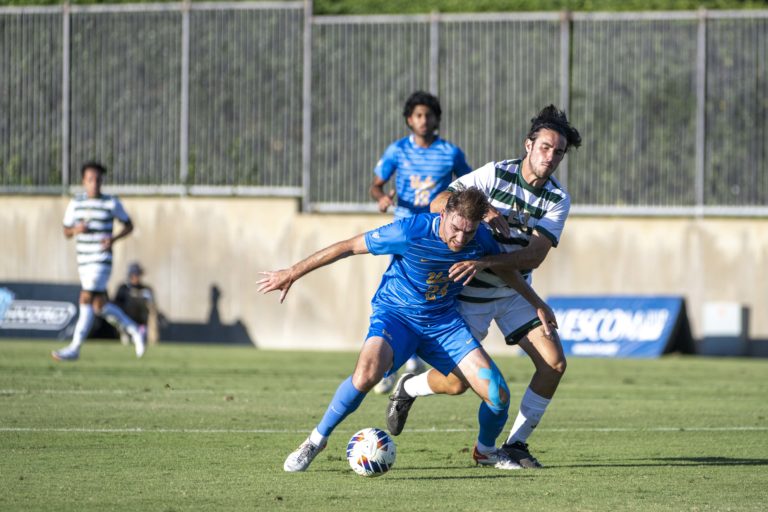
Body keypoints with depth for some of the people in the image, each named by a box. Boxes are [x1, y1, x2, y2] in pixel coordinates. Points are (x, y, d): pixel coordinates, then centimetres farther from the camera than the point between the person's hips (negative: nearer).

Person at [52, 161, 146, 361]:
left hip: (102, 260, -6)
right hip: (83, 261, 6)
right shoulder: (75, 203, 9)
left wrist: (113, 239, -10)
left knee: (86, 300, -14)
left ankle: (74, 348, -13)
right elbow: (66, 231, 15)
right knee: (100, 306, 9)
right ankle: (134, 331, 29)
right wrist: (76, 230, -8)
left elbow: (129, 225, 8)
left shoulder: (112, 203, -2)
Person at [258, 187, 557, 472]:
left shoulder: (481, 239, -12)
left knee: (498, 397, -10)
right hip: (395, 313, -4)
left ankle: (486, 450, 24)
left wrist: (537, 304, 22)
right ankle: (317, 440, -11)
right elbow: (350, 246, -17)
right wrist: (292, 273, -12)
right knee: (366, 375, -35)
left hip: (443, 320, 4)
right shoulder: (411, 232, -25)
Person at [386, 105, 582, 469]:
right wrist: (482, 213, -35)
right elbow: (439, 204, -20)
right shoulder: (496, 174, -15)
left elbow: (534, 255, -19)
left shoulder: (558, 199, -6)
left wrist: (485, 262, -34)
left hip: (515, 291, 4)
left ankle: (516, 443, 4)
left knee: (554, 363, -11)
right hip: (472, 292, -4)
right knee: (457, 382, -7)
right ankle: (407, 388, 27)